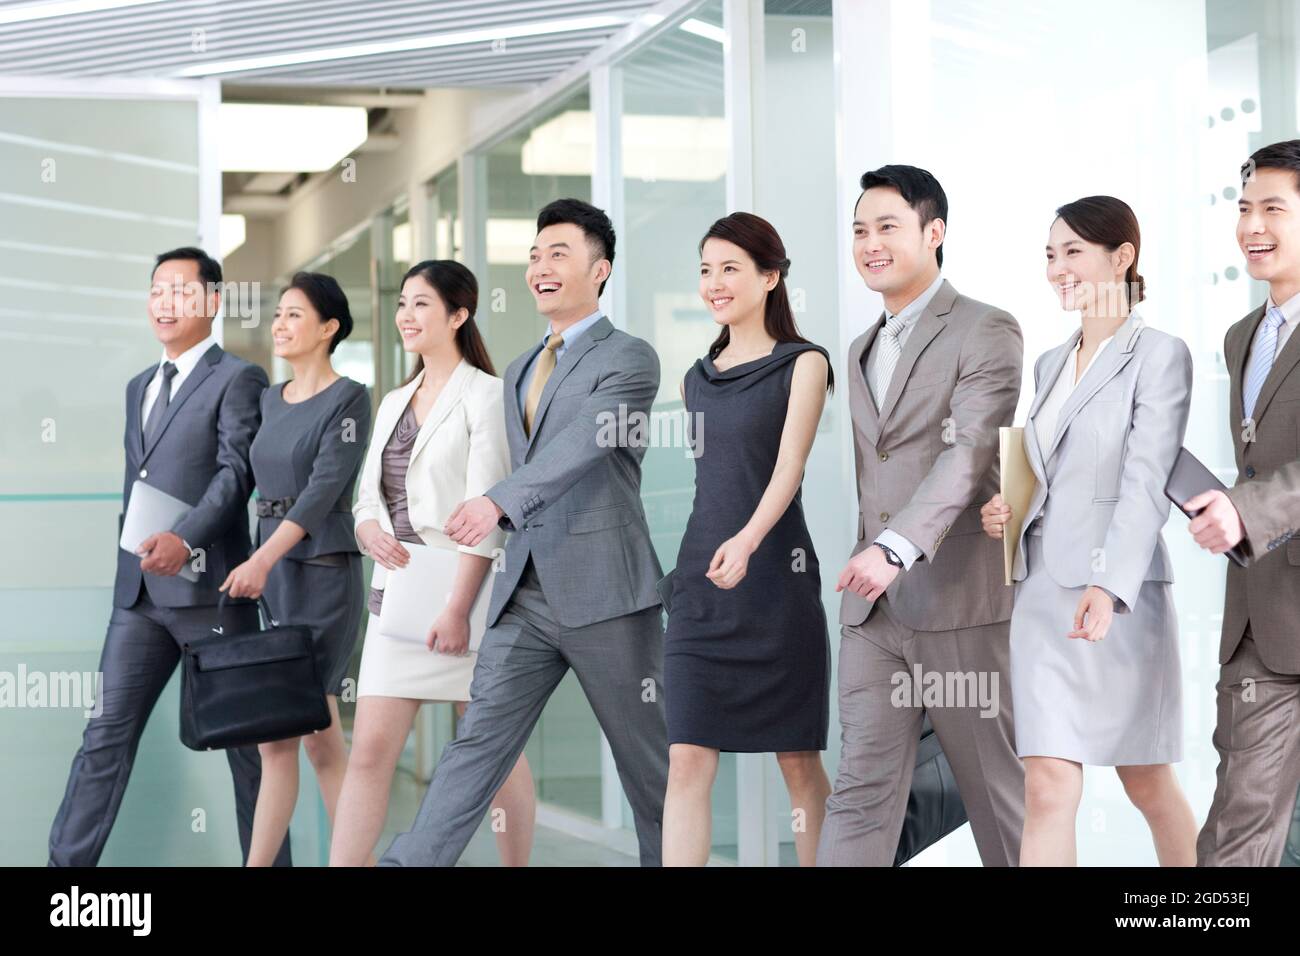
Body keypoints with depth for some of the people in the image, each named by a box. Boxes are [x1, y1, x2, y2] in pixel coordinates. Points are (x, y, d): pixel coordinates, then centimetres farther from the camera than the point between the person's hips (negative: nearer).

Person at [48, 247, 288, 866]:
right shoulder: (140, 387, 20)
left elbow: (236, 473, -16)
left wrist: (185, 540, -31)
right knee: (106, 733, 3)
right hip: (140, 593, 7)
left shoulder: (237, 379, -3)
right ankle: (67, 863, 4)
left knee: (246, 740, 2)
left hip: (207, 588, -6)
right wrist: (130, 565, 18)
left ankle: (267, 861, 10)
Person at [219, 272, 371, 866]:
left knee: (276, 732, -7)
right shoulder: (270, 400, 14)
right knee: (321, 738, 7)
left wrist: (263, 560, -28)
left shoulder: (348, 399, -8)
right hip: (273, 575, 7)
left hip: (323, 575, -7)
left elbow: (325, 487, -19)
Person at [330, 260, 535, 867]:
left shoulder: (484, 395, -6)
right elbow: (368, 497, 18)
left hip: (464, 593, -6)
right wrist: (370, 531, -7)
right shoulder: (394, 402, 16)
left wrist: (457, 609, -19)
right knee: (369, 751, -1)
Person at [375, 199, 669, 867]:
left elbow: (583, 443, -21)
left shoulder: (630, 358, -4)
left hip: (604, 590, -6)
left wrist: (498, 503, -36)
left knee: (648, 761, 4)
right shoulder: (519, 372, 20)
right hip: (525, 593, 6)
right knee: (477, 743, -2)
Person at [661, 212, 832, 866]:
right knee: (687, 762, -5)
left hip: (775, 578, -4)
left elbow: (790, 464, -16)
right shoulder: (696, 379, 14)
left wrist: (748, 539, -32)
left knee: (798, 761, 4)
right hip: (700, 584, 4)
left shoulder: (803, 363, -1)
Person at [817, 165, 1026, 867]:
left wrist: (895, 548, -31)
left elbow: (969, 452, -19)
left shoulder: (986, 332, -5)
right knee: (860, 790, 0)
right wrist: (866, 559, 11)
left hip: (961, 600, -6)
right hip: (873, 608, 6)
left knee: (999, 790, 5)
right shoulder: (862, 351, 19)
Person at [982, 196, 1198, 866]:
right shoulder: (1051, 363, 16)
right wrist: (1007, 509, 3)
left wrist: (1109, 587, -30)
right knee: (1048, 789, -4)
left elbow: (1146, 483, -17)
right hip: (1042, 592, 5)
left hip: (1116, 598, -5)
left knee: (1148, 783, 11)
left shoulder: (1159, 356, -7)